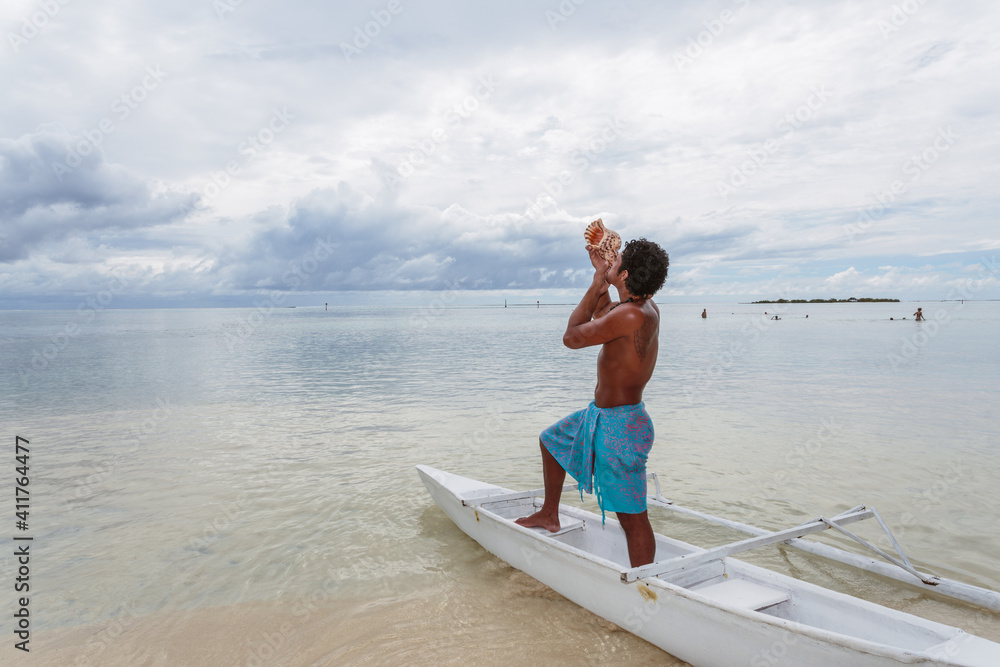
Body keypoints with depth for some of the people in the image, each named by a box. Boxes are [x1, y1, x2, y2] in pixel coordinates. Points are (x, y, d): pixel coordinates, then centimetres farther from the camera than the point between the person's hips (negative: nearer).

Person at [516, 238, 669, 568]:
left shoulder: (630, 315, -28)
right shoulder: (647, 308, 1)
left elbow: (571, 337, -16)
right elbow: (603, 315, 22)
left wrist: (598, 282, -8)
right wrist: (601, 275, 11)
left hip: (619, 425, -11)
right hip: (601, 414, 11)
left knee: (632, 516, -2)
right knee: (551, 440, 28)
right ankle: (549, 515, 44)